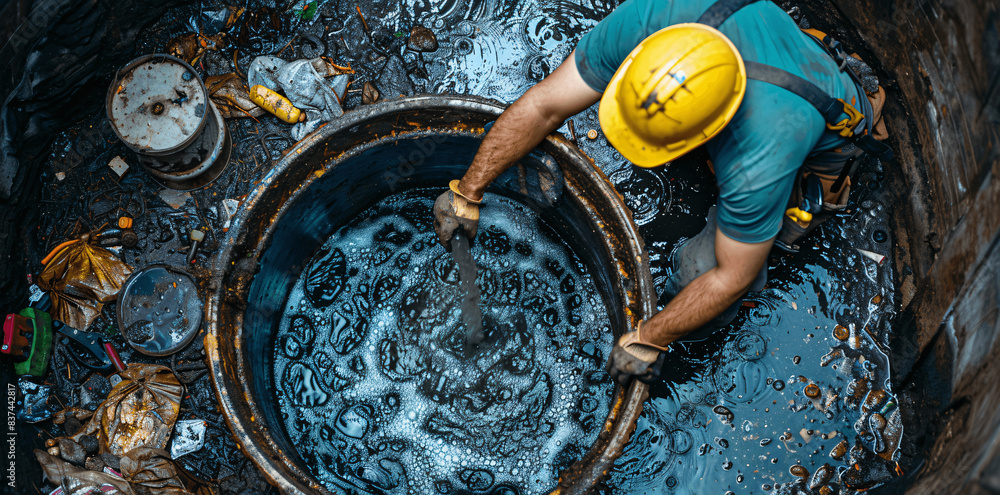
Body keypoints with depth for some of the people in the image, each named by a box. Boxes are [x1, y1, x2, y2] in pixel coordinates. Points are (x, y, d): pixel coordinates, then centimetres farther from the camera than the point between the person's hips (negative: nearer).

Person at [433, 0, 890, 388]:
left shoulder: (761, 163, -46)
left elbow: (731, 277, -29)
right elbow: (544, 106, -27)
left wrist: (647, 341, -20)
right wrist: (466, 193, -22)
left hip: (823, 140, -5)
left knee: (704, 267, -19)